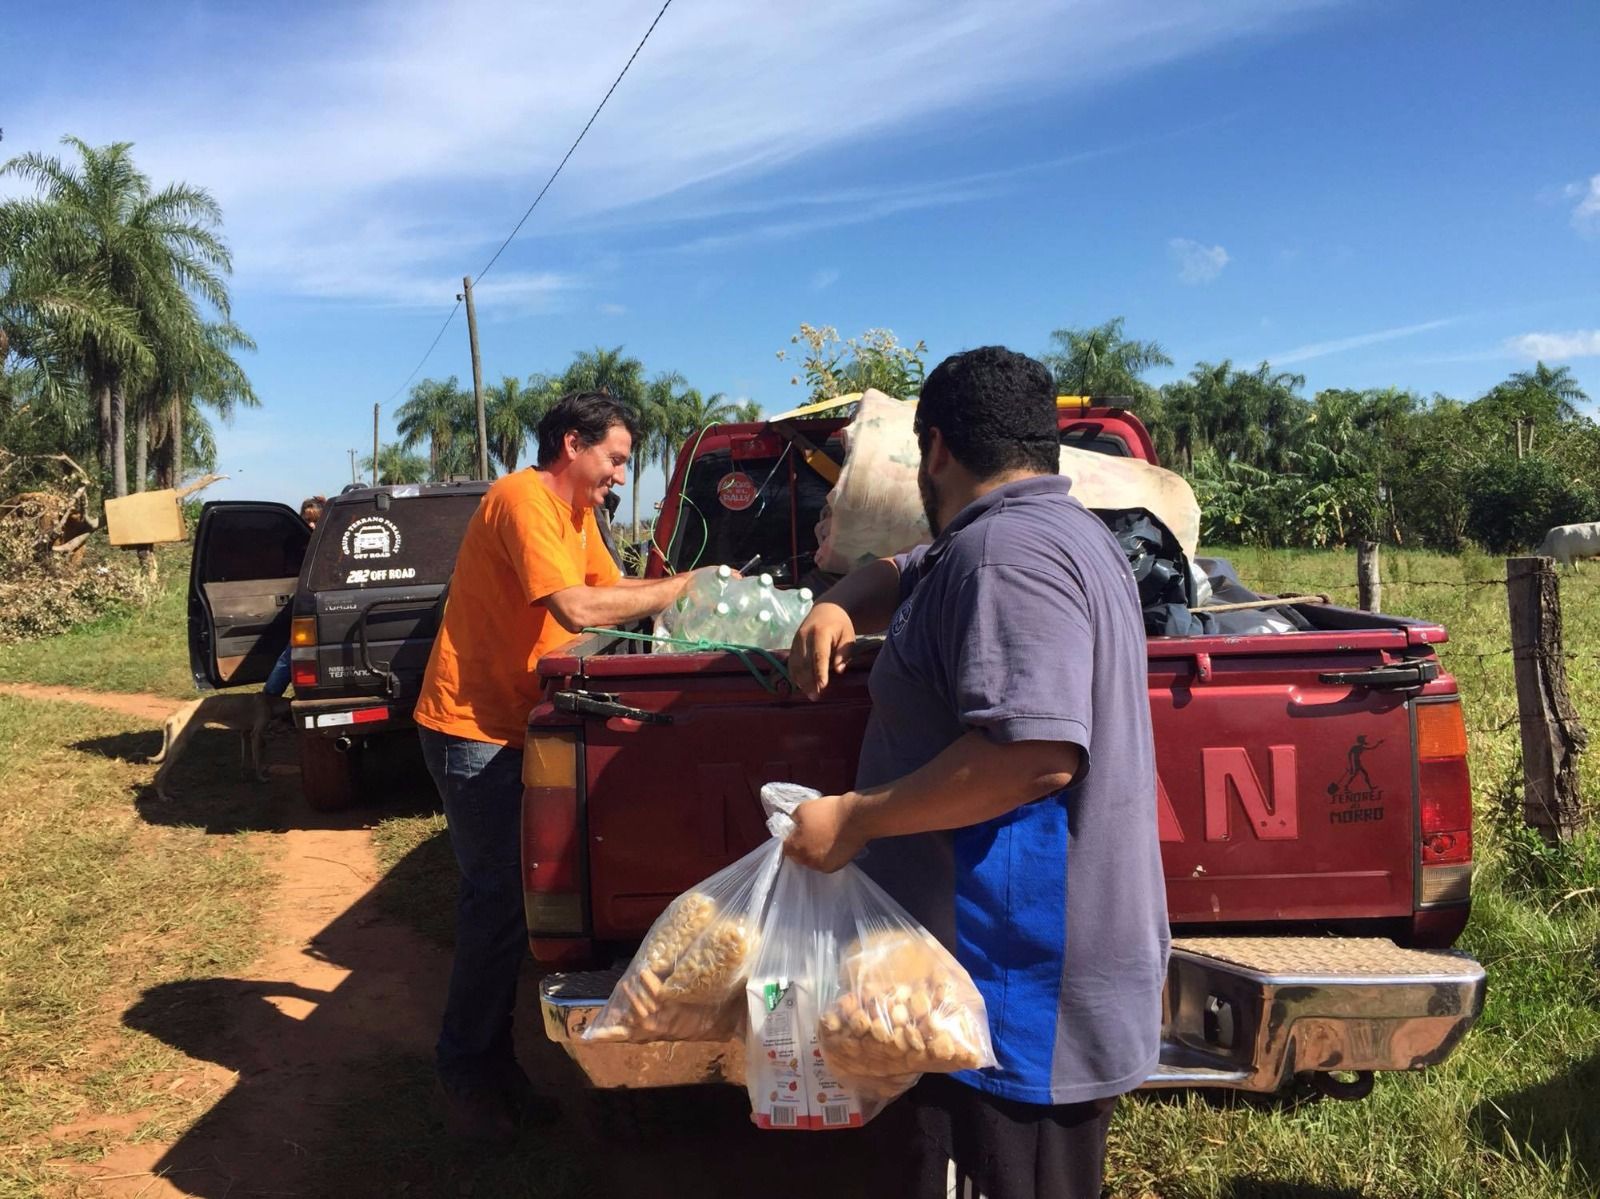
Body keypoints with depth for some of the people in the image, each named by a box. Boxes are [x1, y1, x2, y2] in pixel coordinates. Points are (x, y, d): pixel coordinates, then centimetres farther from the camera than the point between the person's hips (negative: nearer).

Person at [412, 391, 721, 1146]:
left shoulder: (577, 513, 12)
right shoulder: (524, 500, -19)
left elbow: (612, 587, 10)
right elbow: (577, 609, -29)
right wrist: (681, 589, -21)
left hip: (514, 726, 9)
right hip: (472, 728, -9)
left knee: (508, 895, 12)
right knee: (497, 901, -5)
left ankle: (491, 1062, 25)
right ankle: (467, 1077, 11)